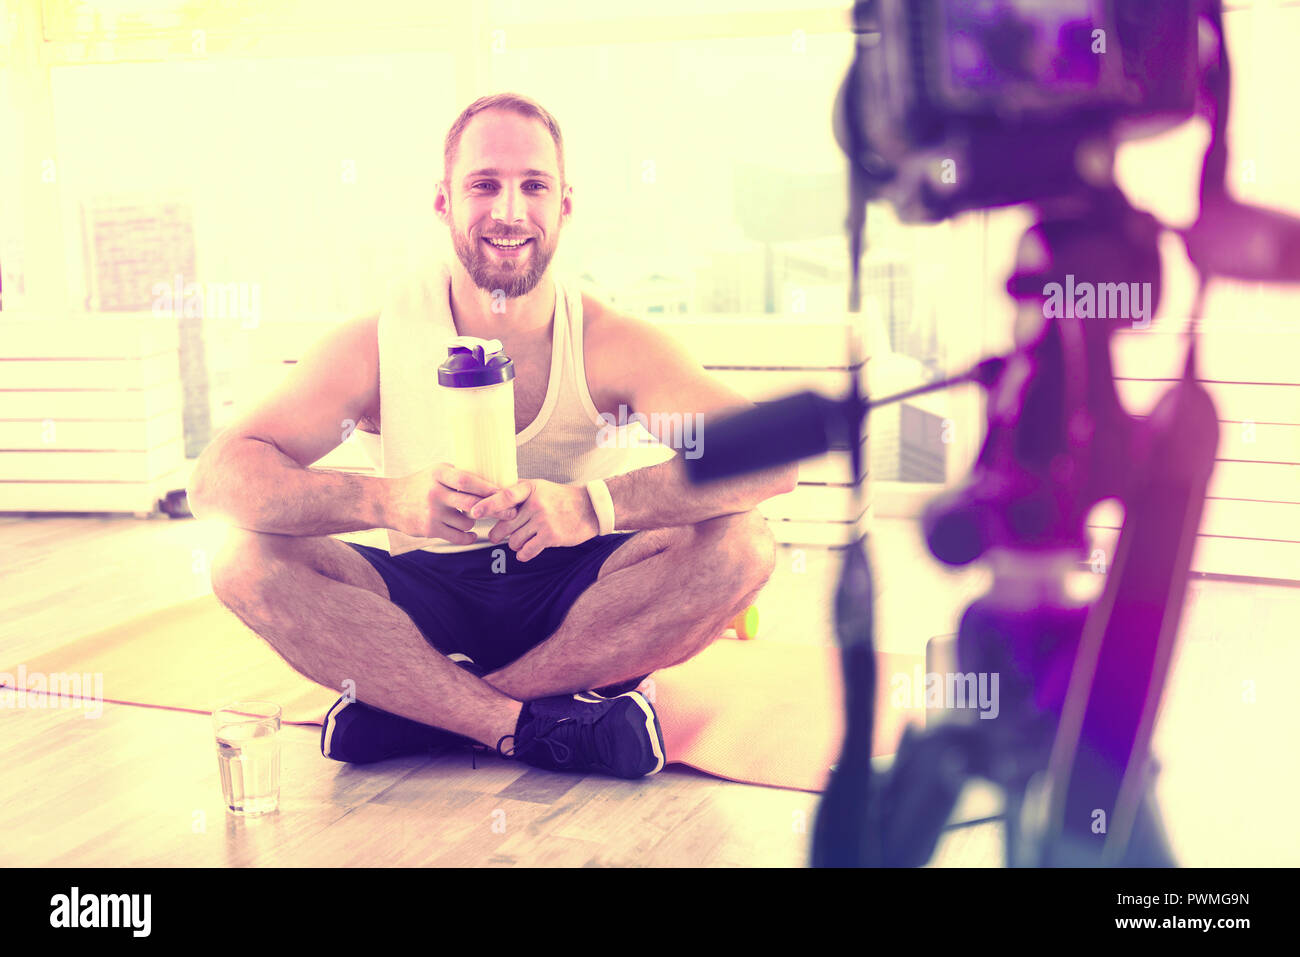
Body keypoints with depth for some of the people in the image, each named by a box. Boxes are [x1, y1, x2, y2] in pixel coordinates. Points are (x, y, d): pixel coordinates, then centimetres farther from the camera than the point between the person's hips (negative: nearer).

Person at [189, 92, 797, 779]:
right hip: (425, 607, 0)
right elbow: (217, 480, -18)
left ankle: (420, 711, -21)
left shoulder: (611, 345, -10)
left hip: (579, 606, 0)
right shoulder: (377, 345, -8)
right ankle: (535, 724, -24)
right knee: (247, 560, -24)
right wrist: (386, 500, -36)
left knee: (738, 545, -27)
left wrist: (593, 505, -40)